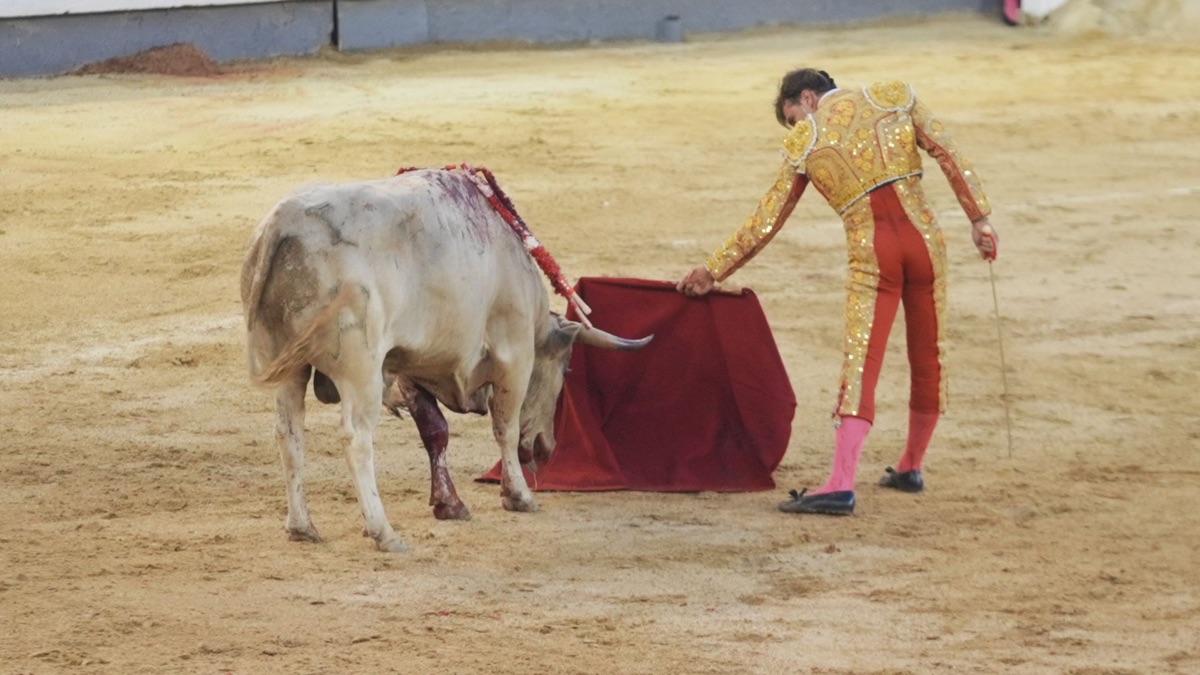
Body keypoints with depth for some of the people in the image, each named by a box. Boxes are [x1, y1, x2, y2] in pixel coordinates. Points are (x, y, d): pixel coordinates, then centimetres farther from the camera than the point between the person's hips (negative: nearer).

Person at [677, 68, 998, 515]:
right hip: (921, 235, 2)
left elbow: (766, 221, 10)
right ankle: (911, 468, 31)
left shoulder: (803, 142, 7)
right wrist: (978, 217, 4)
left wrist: (713, 270, 19)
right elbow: (948, 154, 2)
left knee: (861, 365, -8)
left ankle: (841, 485, -22)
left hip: (871, 250, -2)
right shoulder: (894, 96, 10)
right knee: (928, 356, 19)